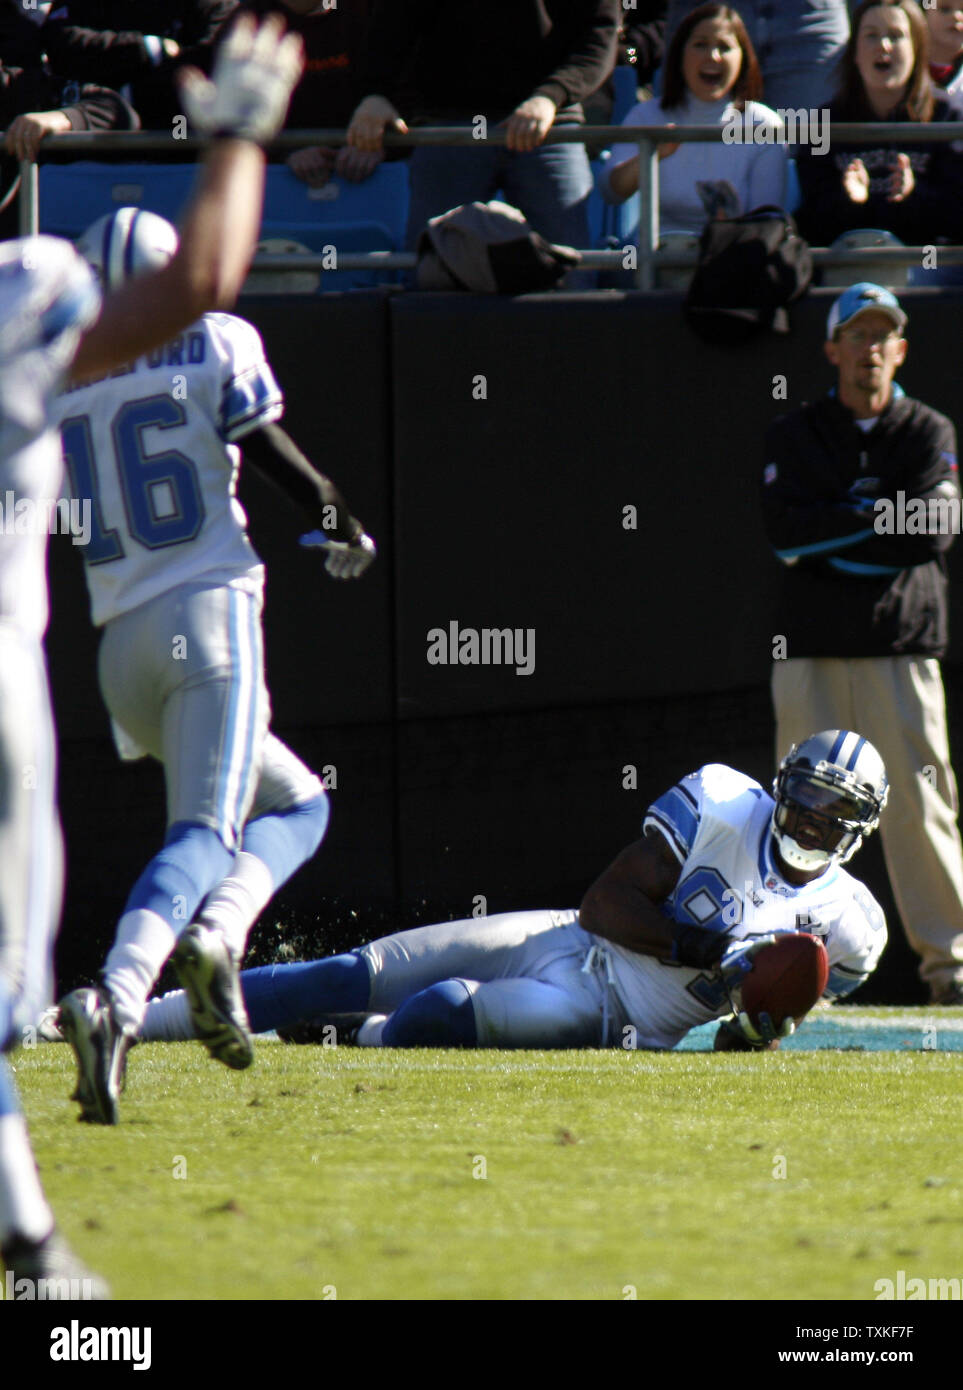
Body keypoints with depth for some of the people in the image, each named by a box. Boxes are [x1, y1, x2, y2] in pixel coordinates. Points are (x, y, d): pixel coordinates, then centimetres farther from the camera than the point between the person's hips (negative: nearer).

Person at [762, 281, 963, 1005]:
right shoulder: (793, 435, 11)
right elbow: (786, 531, -6)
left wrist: (829, 533, -7)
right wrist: (878, 515, -8)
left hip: (901, 646, -1)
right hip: (812, 647, 1)